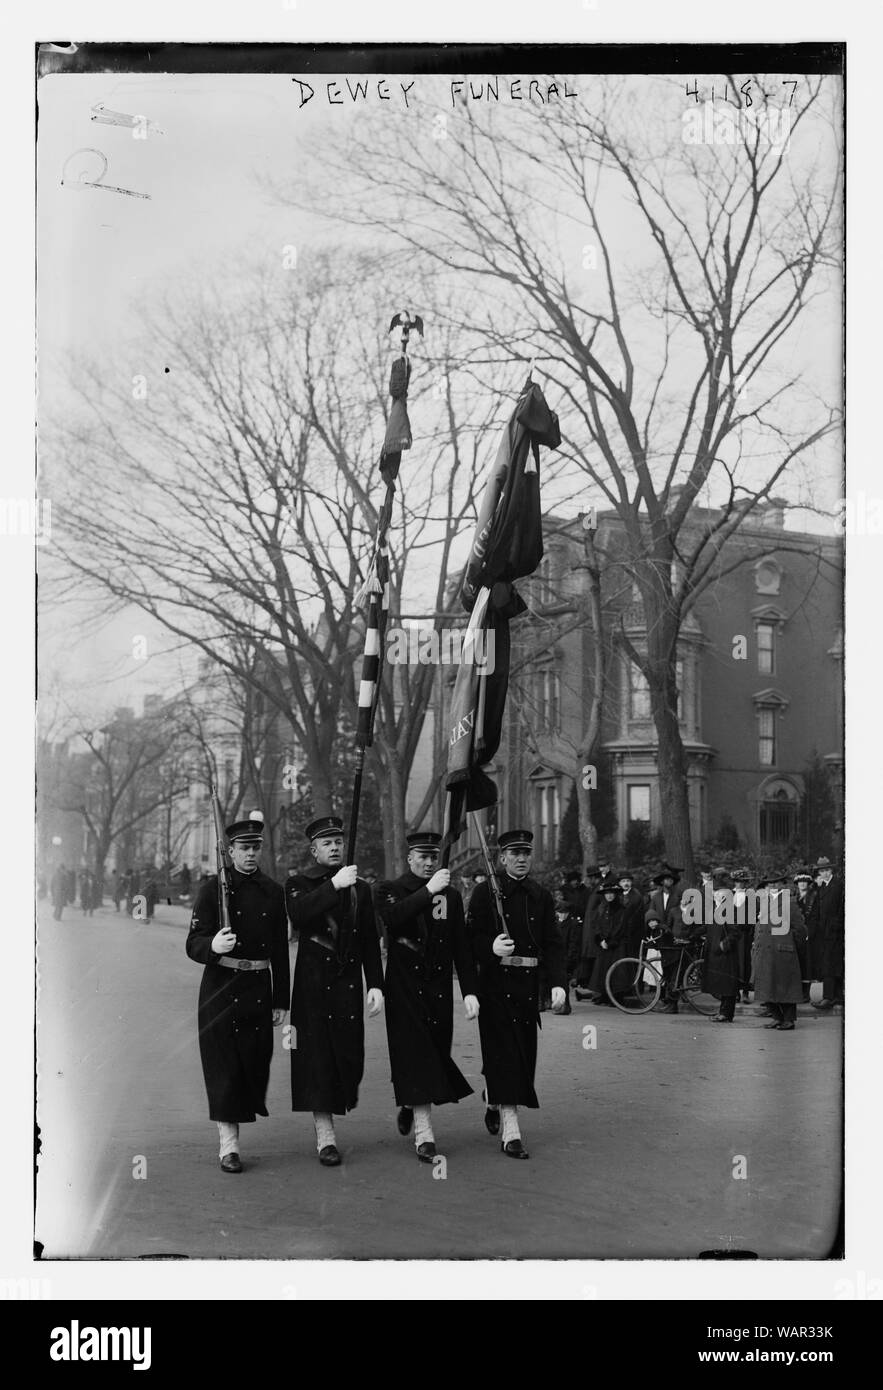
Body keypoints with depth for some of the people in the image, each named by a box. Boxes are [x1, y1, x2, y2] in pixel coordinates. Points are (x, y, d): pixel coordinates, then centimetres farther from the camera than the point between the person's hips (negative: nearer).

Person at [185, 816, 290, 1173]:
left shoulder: (273, 891, 8)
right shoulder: (213, 888, -4)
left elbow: (280, 950, 11)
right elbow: (193, 944, -10)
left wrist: (280, 1001, 8)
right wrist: (213, 946, -33)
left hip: (259, 988, 3)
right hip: (220, 988, -3)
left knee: (256, 1061, 4)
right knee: (224, 1066, -4)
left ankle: (241, 1110, 30)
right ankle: (228, 1146, 1)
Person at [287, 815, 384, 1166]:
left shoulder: (360, 888, 13)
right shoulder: (300, 884, 3)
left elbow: (370, 942, 12)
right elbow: (298, 914, -21)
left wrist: (376, 985, 4)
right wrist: (334, 885, -26)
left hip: (349, 984, 3)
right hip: (314, 984, -3)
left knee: (350, 1054, 2)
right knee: (317, 1055, -4)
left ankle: (339, 1103, 31)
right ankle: (325, 1136, 0)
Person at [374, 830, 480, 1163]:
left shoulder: (451, 896, 10)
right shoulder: (389, 891, 2)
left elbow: (462, 947, 8)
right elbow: (392, 918, -22)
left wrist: (469, 990, 0)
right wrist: (428, 890, -25)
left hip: (440, 990, 4)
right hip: (404, 989, -3)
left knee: (436, 1053, 8)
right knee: (416, 1055, -10)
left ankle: (410, 1105, 37)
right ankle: (424, 1135, -9)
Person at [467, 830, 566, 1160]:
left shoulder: (542, 897, 9)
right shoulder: (486, 892, -2)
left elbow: (554, 944, 4)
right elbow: (471, 938, -5)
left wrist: (558, 983, -8)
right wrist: (491, 947, -27)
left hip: (528, 985, 4)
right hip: (496, 985, -4)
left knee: (524, 1054, 10)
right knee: (504, 1055, -9)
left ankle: (494, 1104, 38)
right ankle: (510, 1132, -7)